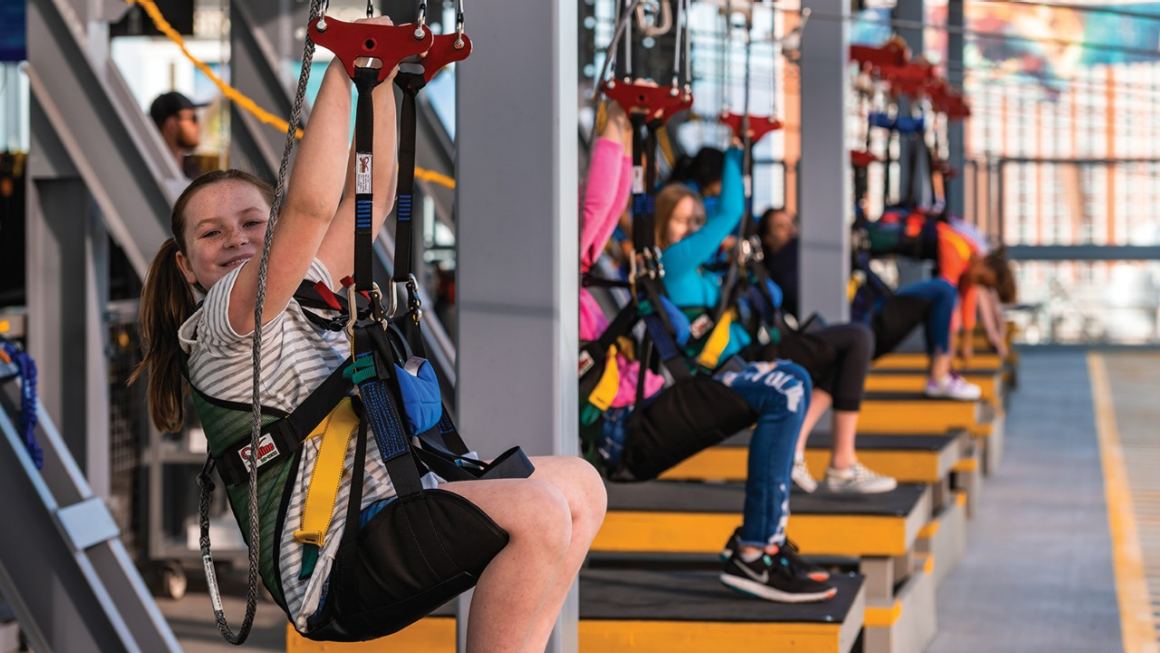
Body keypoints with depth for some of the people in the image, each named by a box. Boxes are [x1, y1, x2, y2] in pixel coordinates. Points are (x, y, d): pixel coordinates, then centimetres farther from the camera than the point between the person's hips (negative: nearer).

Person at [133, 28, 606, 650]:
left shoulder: (301, 296, 19)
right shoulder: (222, 319, -9)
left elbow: (373, 196, 18)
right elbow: (311, 206, -23)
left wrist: (381, 80, 7)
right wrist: (341, 70, -18)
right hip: (335, 561, -10)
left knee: (578, 483, 15)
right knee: (535, 511, -28)